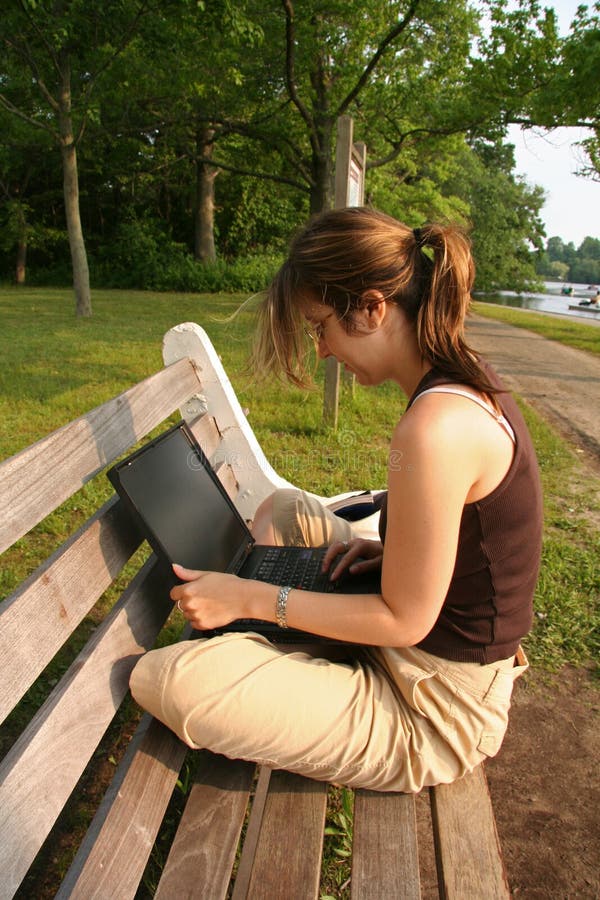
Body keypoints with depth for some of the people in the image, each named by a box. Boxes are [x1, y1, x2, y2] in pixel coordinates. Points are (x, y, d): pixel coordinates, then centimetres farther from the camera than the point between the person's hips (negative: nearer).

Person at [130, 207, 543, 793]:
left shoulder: (435, 428, -31)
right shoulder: (469, 383, -1)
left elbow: (404, 620, -23)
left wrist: (250, 599, -17)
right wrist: (395, 546, 0)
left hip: (432, 719, -9)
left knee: (162, 678, -19)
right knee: (281, 508, 19)